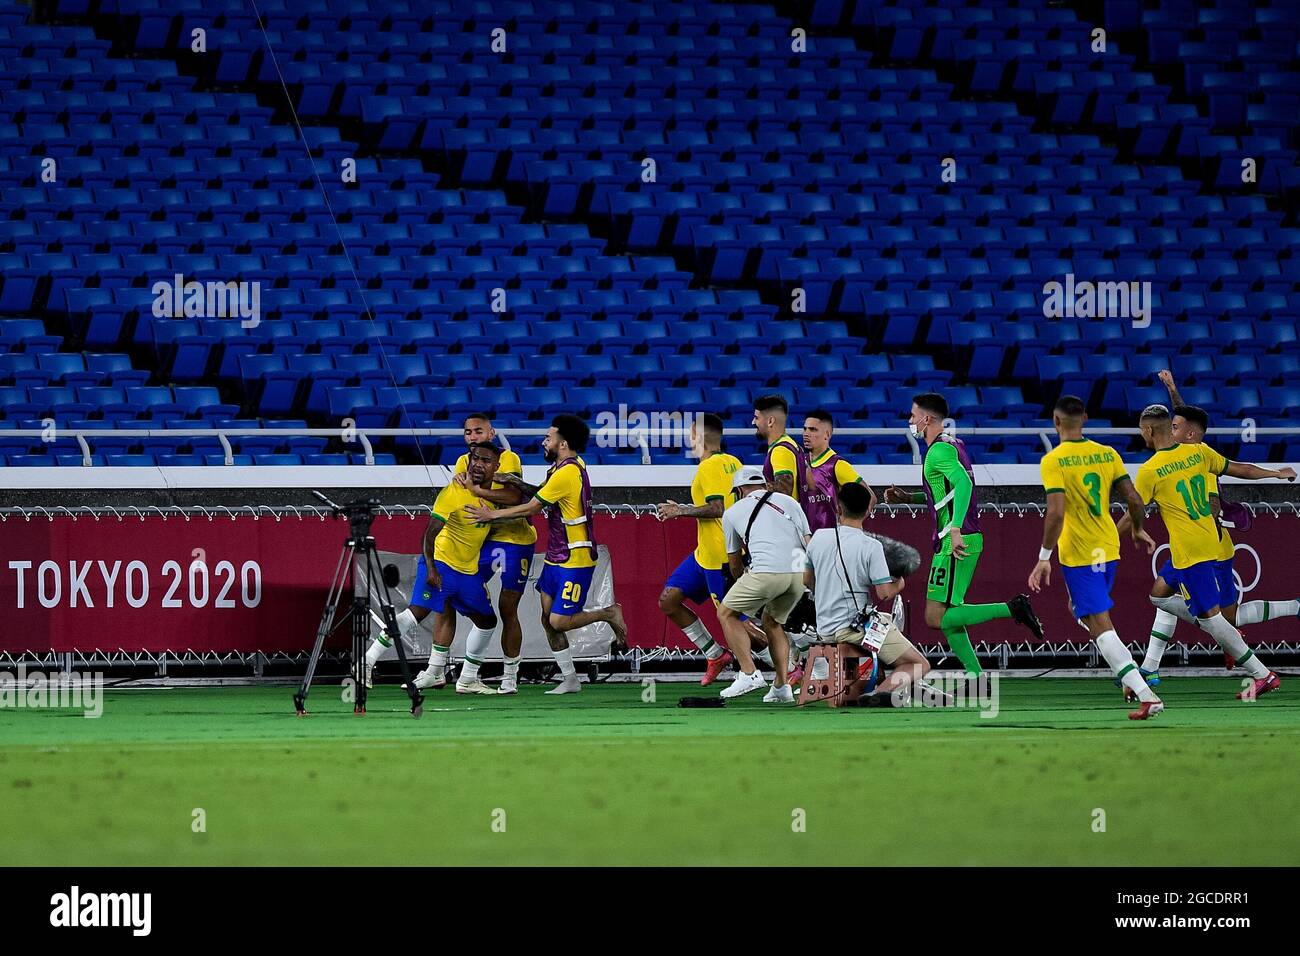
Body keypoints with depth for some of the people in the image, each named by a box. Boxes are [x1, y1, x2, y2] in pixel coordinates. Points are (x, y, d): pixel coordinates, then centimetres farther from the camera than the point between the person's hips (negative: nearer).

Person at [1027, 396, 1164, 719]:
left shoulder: (1053, 461, -12)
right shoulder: (1107, 454, 3)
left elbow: (1056, 513, -21)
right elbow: (1134, 500, 1)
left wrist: (1044, 557, -16)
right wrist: (1137, 530, 21)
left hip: (1078, 555, -6)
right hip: (1109, 549, 6)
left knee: (1100, 625, -7)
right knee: (1082, 611, 28)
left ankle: (1146, 695, -19)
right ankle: (1131, 679, 24)